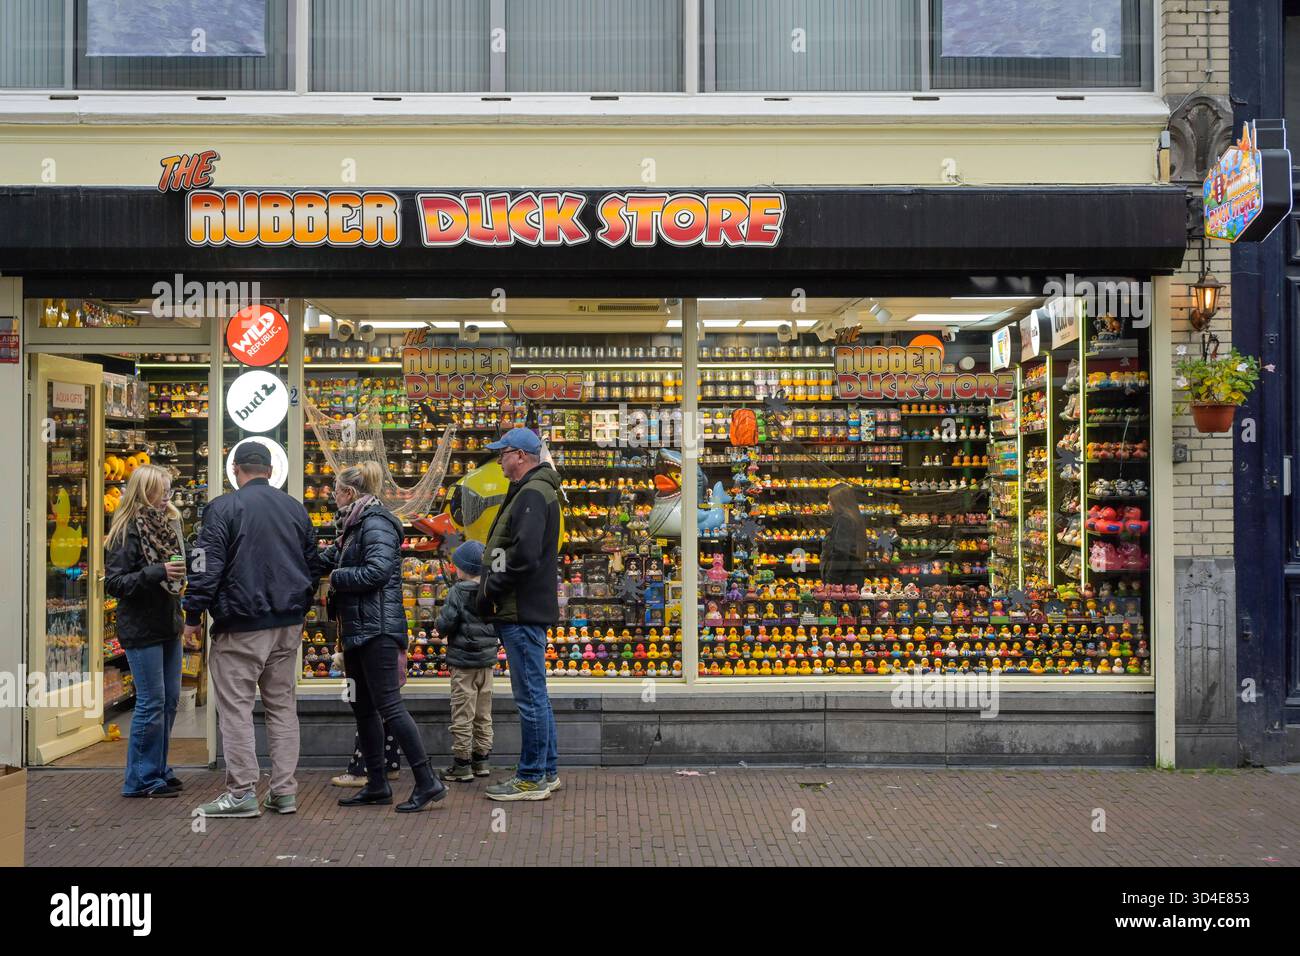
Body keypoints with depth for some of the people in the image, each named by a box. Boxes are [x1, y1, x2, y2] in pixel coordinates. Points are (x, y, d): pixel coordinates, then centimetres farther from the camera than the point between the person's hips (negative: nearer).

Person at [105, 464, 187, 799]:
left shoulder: (168, 525, 10)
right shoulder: (128, 532, -12)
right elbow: (113, 582, -16)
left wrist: (181, 572, 1)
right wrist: (157, 573, -24)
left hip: (169, 626, 8)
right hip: (141, 629, -8)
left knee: (170, 699, 11)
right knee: (151, 702, -4)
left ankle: (157, 769, 23)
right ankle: (142, 779, 6)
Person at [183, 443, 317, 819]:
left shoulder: (224, 507, -7)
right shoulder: (295, 508, 11)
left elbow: (207, 566, -11)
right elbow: (312, 563, 18)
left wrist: (193, 615, -4)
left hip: (241, 625, -6)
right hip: (288, 624, 6)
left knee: (236, 706, 0)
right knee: (283, 704, 10)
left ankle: (242, 792, 0)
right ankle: (284, 791, 11)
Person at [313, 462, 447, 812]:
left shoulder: (376, 524, -12)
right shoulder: (352, 526, 18)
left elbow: (377, 571, -23)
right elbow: (324, 560, 27)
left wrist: (336, 577, -11)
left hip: (377, 629, -10)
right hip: (356, 628, 10)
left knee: (388, 706, -11)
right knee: (362, 707, 12)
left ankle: (428, 782, -7)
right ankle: (377, 786, 19)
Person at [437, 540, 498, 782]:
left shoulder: (458, 592, -13)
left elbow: (445, 624, -16)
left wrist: (442, 629, 4)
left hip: (463, 662, -6)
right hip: (487, 660, 6)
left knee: (463, 715, -1)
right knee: (483, 714, 14)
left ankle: (462, 764, 3)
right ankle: (481, 760, 20)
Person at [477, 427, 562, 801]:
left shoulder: (532, 494, -14)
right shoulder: (533, 491, 19)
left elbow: (524, 556, -25)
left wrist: (491, 589, -13)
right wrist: (491, 586, 11)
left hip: (522, 613, -11)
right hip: (528, 609, 11)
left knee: (530, 696, -4)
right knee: (535, 694, 16)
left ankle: (531, 778, 3)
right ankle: (547, 771, 24)